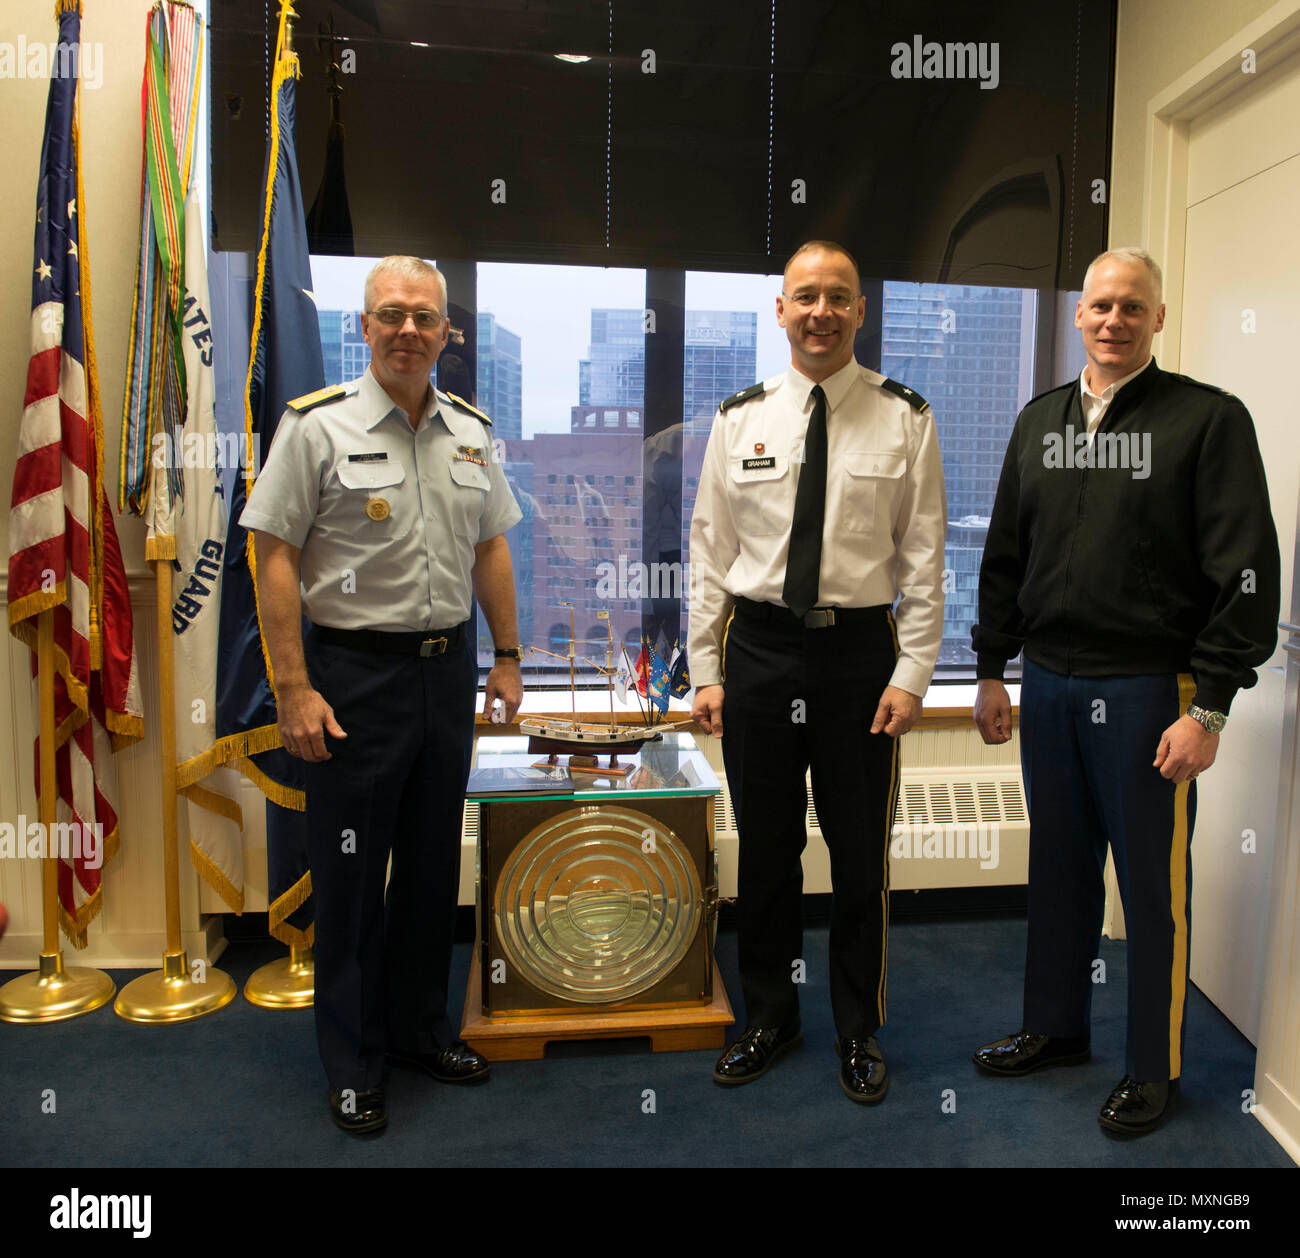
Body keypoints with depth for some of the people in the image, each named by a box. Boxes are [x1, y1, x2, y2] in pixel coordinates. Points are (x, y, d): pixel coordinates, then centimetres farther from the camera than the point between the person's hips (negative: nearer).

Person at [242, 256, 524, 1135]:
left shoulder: (470, 430, 9)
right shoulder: (318, 426, -7)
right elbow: (276, 558, -9)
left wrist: (507, 656, 10)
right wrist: (294, 688, -14)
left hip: (449, 668, 5)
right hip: (355, 673, -5)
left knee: (434, 861, 15)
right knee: (352, 872, 5)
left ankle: (420, 1027, 34)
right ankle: (352, 1062, 23)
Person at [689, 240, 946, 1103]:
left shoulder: (904, 418, 1)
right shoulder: (740, 419, 5)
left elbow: (924, 556, -1)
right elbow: (710, 551, 5)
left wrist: (912, 673, -8)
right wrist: (706, 671, 1)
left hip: (861, 653, -1)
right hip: (758, 650, 2)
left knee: (860, 853, 10)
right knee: (765, 848, 12)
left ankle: (859, 1031, 31)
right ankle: (771, 1020, 33)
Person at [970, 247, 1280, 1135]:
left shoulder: (1209, 419, -5)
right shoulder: (1041, 420, 11)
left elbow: (1245, 572, -10)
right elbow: (1005, 556, 14)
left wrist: (1208, 708, -14)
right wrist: (993, 671, 11)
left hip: (1146, 688, -5)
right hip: (1047, 683, 5)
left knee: (1153, 882, 7)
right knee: (1058, 865, 16)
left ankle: (1155, 1069, 25)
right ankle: (1056, 1029, 34)